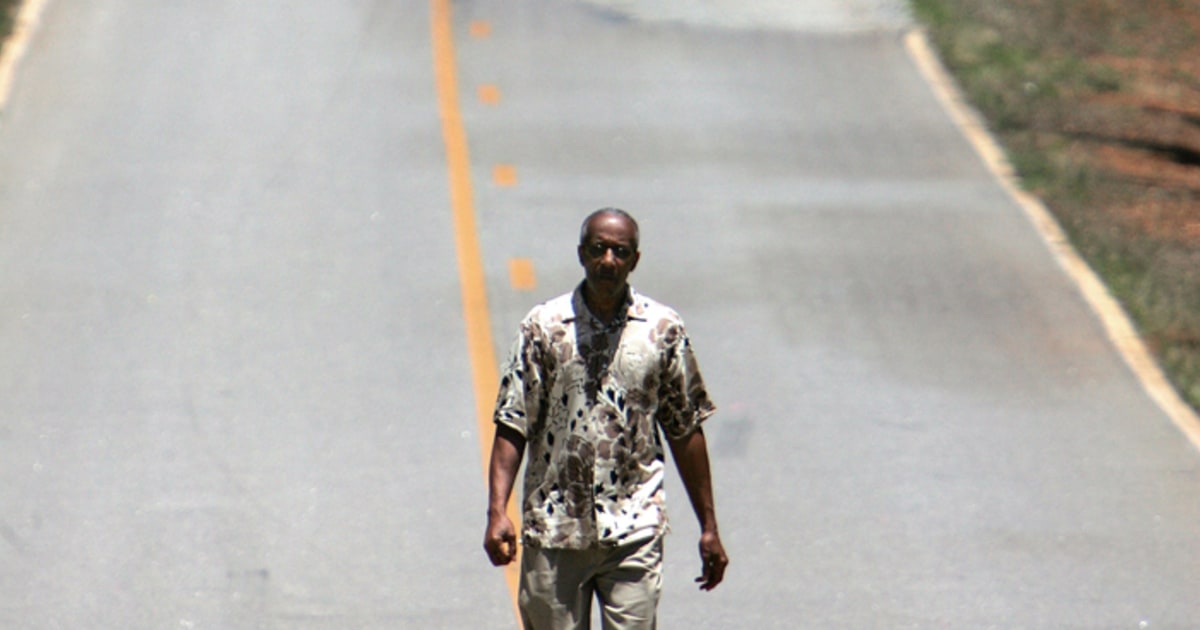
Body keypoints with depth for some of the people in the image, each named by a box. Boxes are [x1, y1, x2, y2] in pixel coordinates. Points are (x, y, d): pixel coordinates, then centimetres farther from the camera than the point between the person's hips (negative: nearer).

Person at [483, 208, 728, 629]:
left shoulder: (663, 330, 4)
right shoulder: (544, 327, 1)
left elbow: (686, 432, 9)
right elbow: (512, 427, 0)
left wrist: (708, 526, 10)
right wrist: (497, 512, -12)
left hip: (634, 531, 0)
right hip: (555, 529, 0)